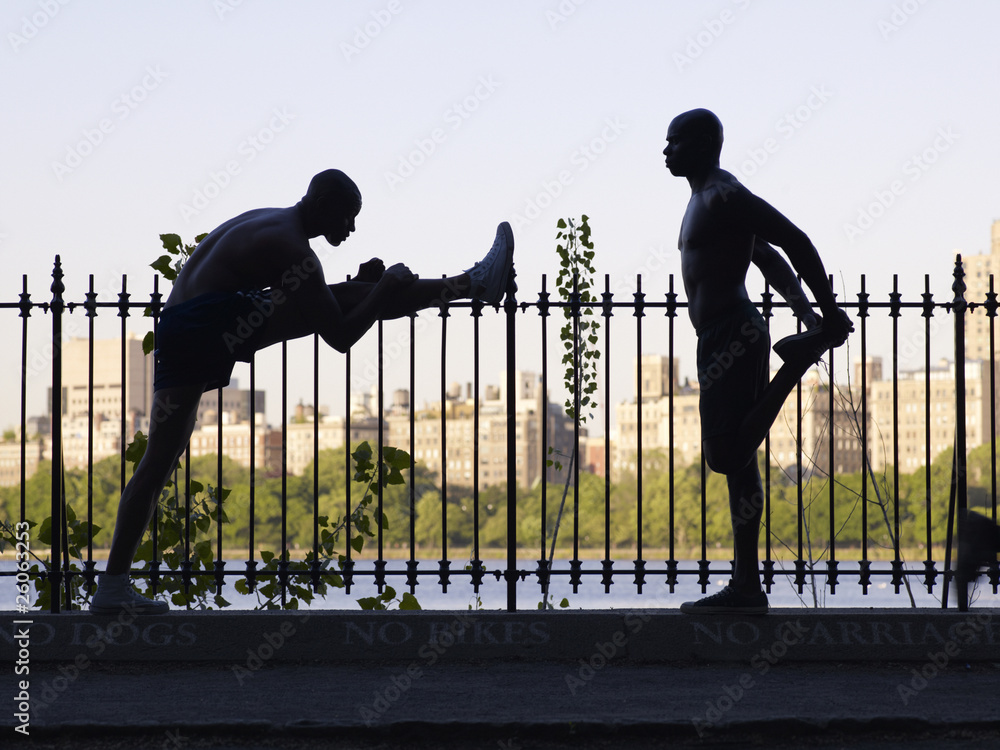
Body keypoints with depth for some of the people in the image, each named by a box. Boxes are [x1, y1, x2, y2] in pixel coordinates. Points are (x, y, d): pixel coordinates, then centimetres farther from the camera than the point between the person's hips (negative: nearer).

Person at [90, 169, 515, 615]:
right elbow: (339, 337, -5)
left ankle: (113, 585, 3)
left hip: (176, 334, 9)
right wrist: (384, 289, 4)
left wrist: (362, 286, 26)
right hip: (214, 321, -9)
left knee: (160, 460, 7)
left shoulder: (268, 223, 25)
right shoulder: (292, 248, -5)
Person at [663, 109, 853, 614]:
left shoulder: (724, 197, -10)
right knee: (736, 461, 6)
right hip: (720, 340, 10)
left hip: (732, 339, -10)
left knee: (726, 455, -18)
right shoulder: (706, 200, 21)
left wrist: (829, 313, -17)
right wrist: (806, 312, 14)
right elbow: (771, 259, 24)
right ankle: (746, 587, 6)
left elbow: (795, 241, -17)